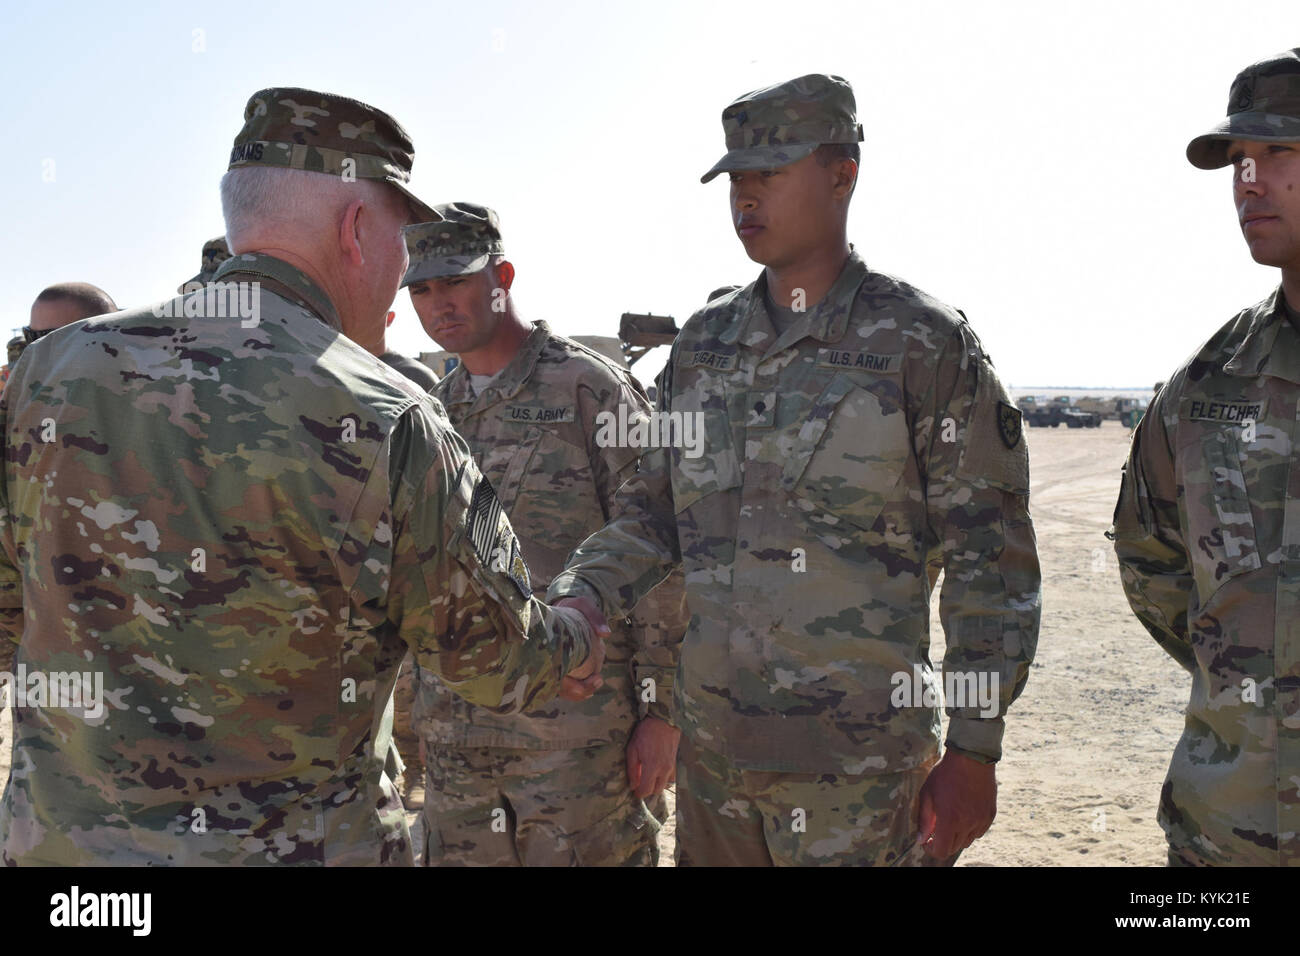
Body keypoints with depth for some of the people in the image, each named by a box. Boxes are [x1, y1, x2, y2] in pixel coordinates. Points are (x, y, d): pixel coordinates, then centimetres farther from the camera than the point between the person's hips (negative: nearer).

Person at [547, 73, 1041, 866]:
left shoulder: (925, 343, -7)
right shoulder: (703, 343, 9)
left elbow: (990, 557, -7)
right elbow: (655, 508, 14)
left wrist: (975, 750, -9)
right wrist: (577, 599, -5)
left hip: (858, 762, -5)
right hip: (711, 745, 5)